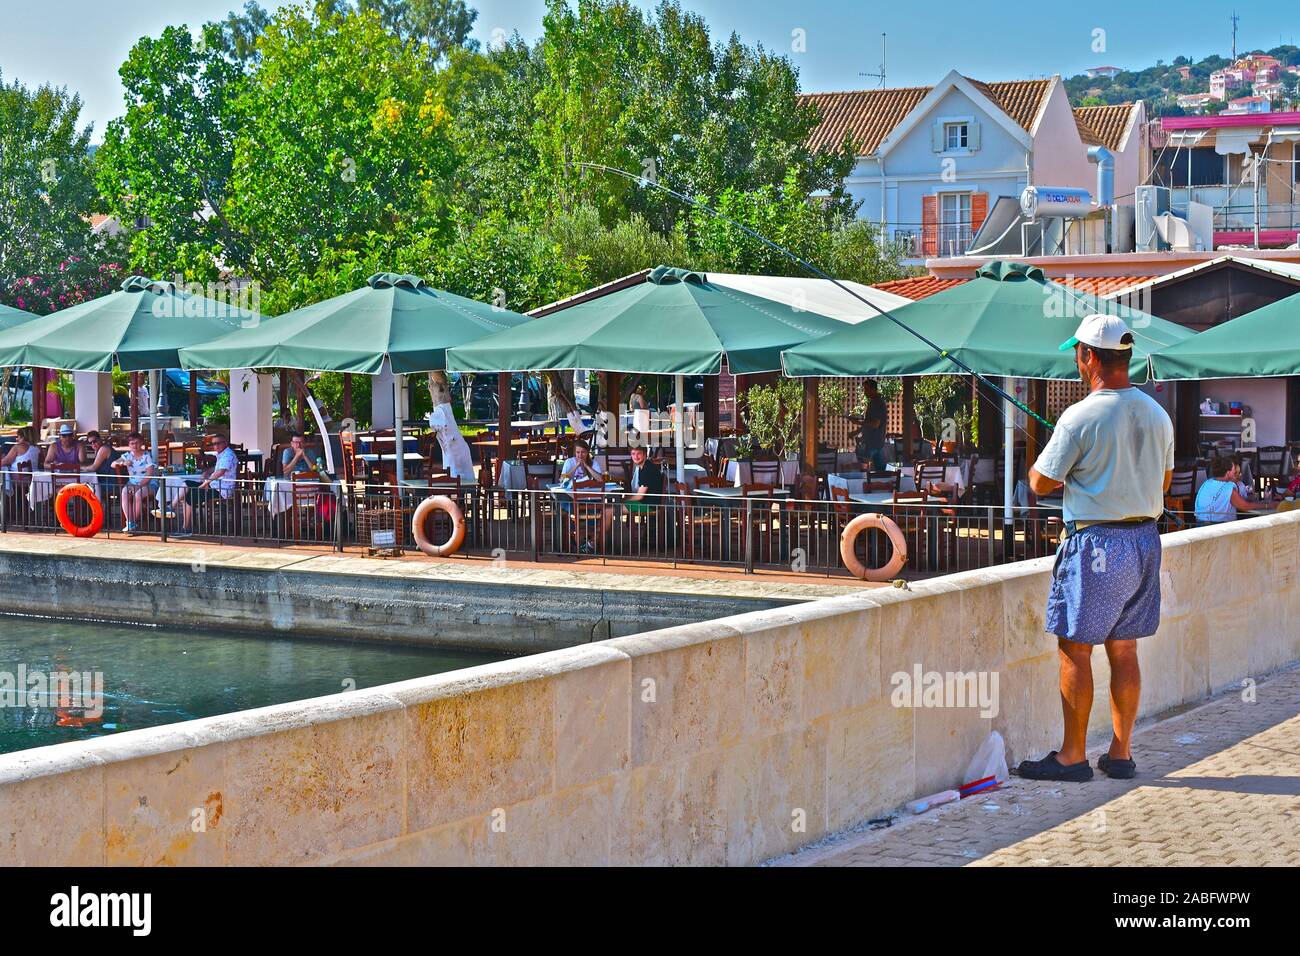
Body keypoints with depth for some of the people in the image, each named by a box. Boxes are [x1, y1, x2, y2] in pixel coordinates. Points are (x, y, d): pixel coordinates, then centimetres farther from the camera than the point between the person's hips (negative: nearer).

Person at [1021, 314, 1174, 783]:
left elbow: (1041, 483, -8)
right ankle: (1120, 753, 16)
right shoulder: (1157, 414, 7)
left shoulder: (1080, 417, -14)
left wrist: (1065, 471, 12)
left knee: (1075, 650, 0)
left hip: (1095, 542, -7)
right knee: (1123, 651, 12)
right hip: (1145, 538, 7)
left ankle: (1072, 756, 3)